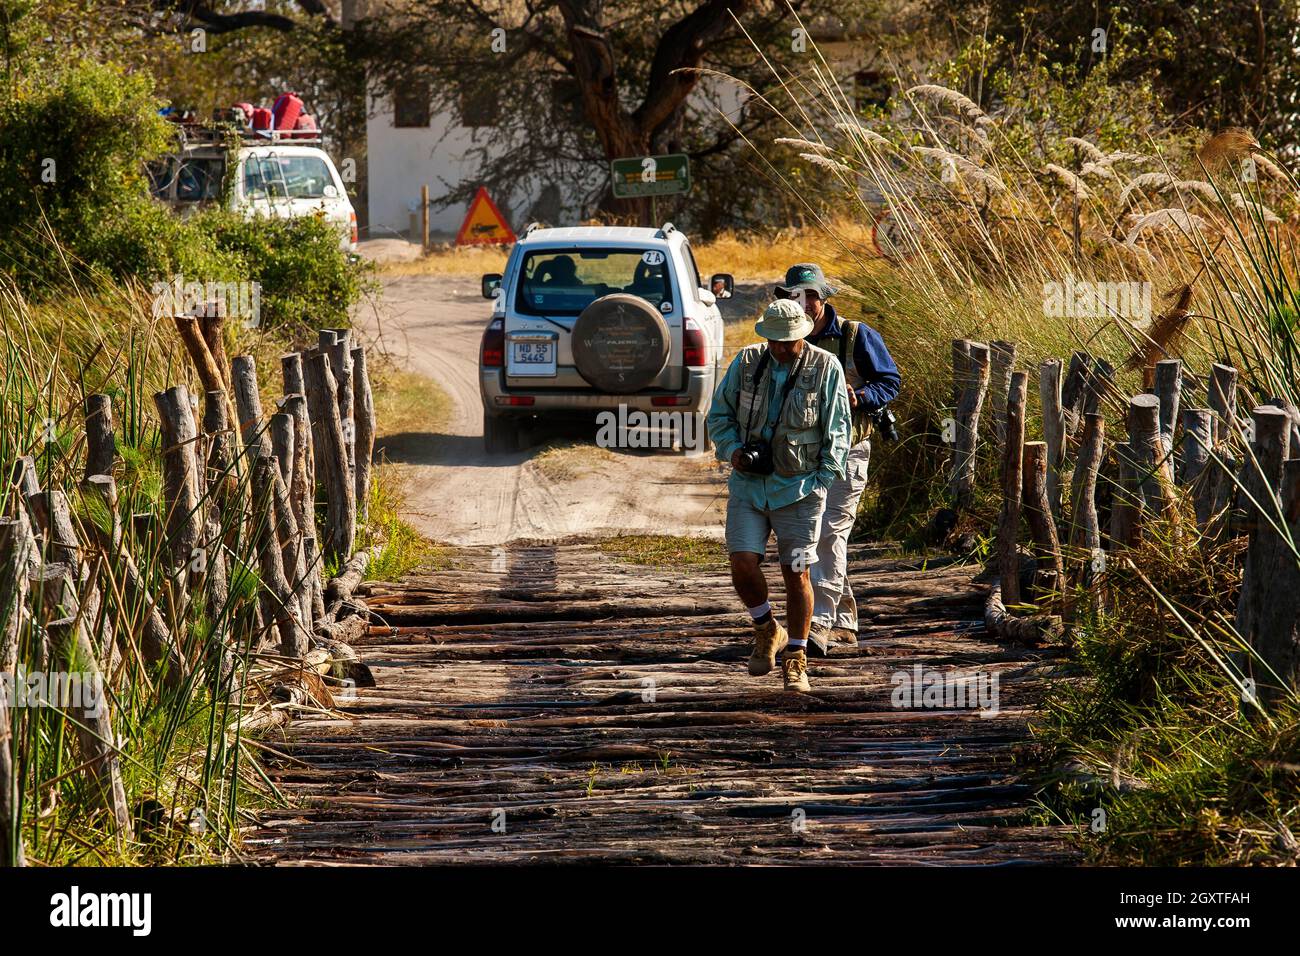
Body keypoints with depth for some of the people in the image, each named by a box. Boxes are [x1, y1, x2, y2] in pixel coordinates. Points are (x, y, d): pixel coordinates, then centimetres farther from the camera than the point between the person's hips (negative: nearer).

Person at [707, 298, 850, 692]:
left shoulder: (825, 368, -5)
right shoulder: (747, 363, 0)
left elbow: (837, 428, 2)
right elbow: (718, 414, 11)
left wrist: (824, 478, -7)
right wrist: (732, 450, -7)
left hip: (799, 486, -2)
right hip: (748, 483, 2)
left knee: (796, 574, -1)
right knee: (743, 565, -9)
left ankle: (795, 660, 12)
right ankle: (767, 632, 18)